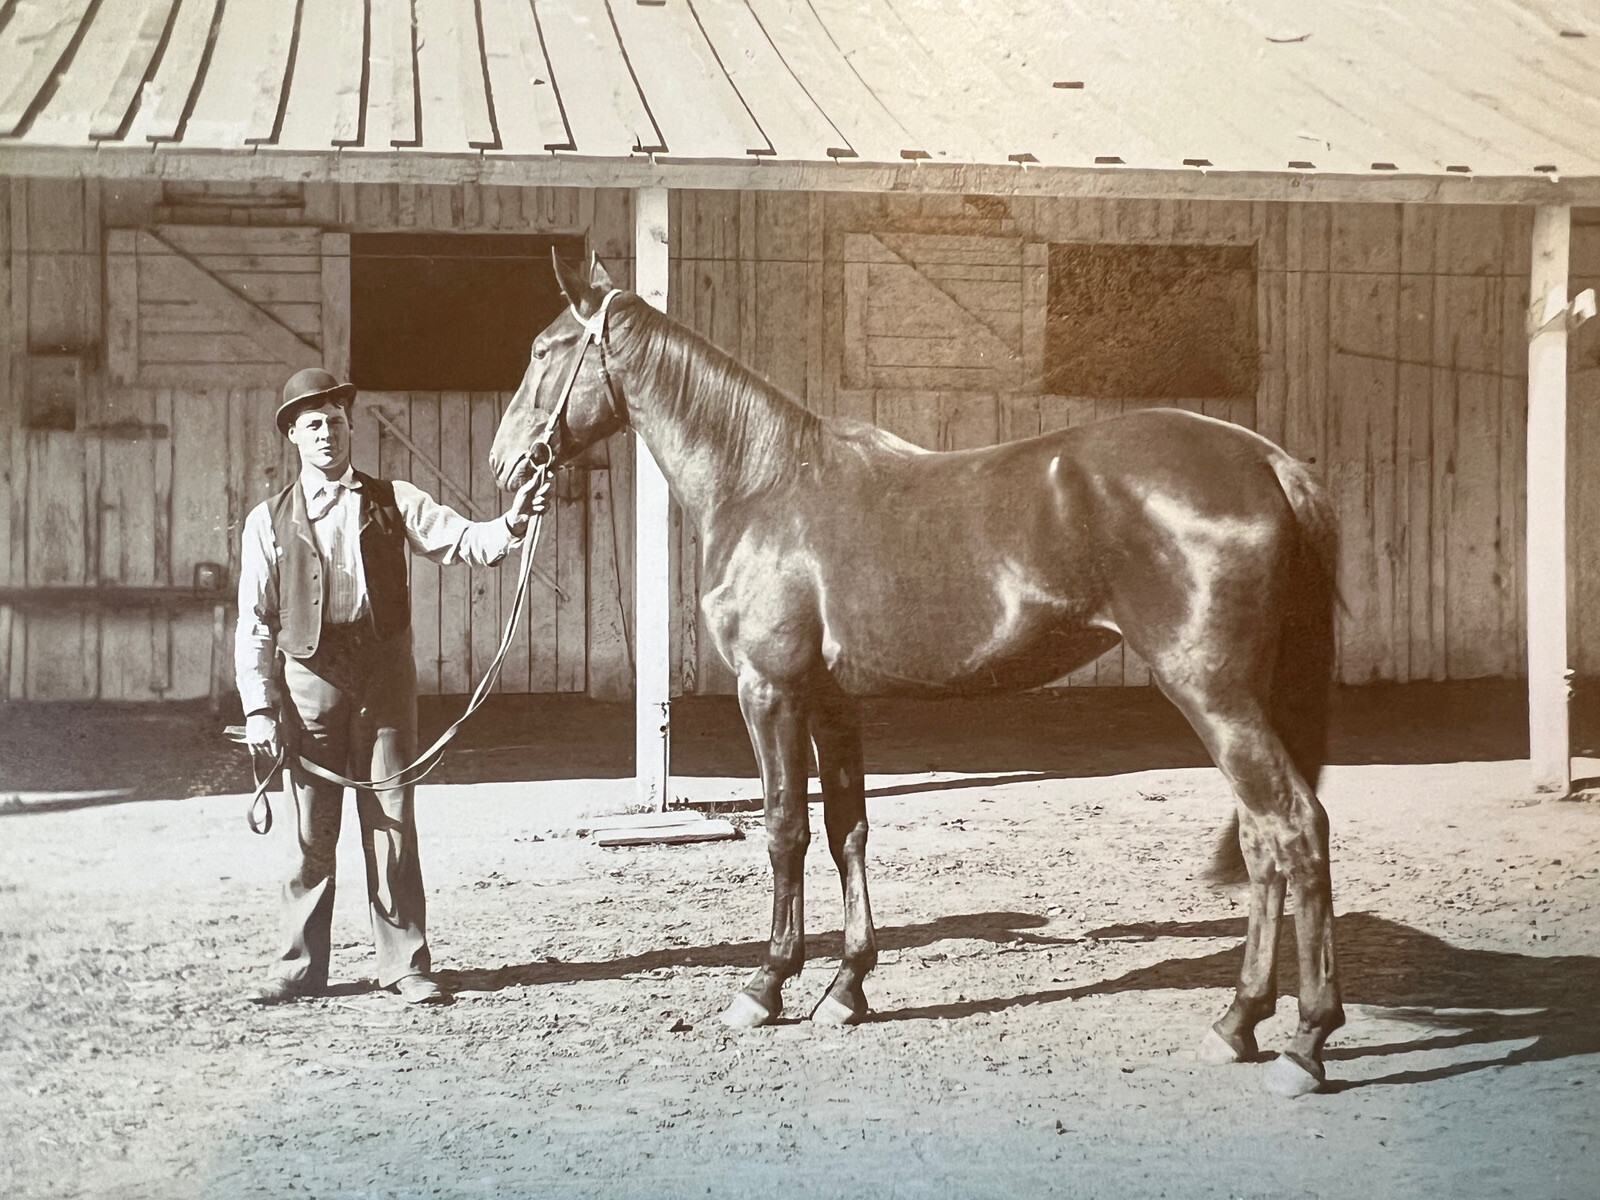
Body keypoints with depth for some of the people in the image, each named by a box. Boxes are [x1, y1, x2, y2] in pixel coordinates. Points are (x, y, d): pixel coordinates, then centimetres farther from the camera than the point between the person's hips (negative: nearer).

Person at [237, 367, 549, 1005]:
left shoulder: (393, 502, 7)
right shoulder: (270, 520, 6)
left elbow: (466, 542, -4)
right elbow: (254, 622, 5)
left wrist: (514, 521, -25)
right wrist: (259, 707, -2)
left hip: (384, 672, 0)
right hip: (309, 677, 0)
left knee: (391, 823, 2)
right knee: (312, 830, 4)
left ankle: (405, 964, 8)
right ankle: (300, 965, 15)